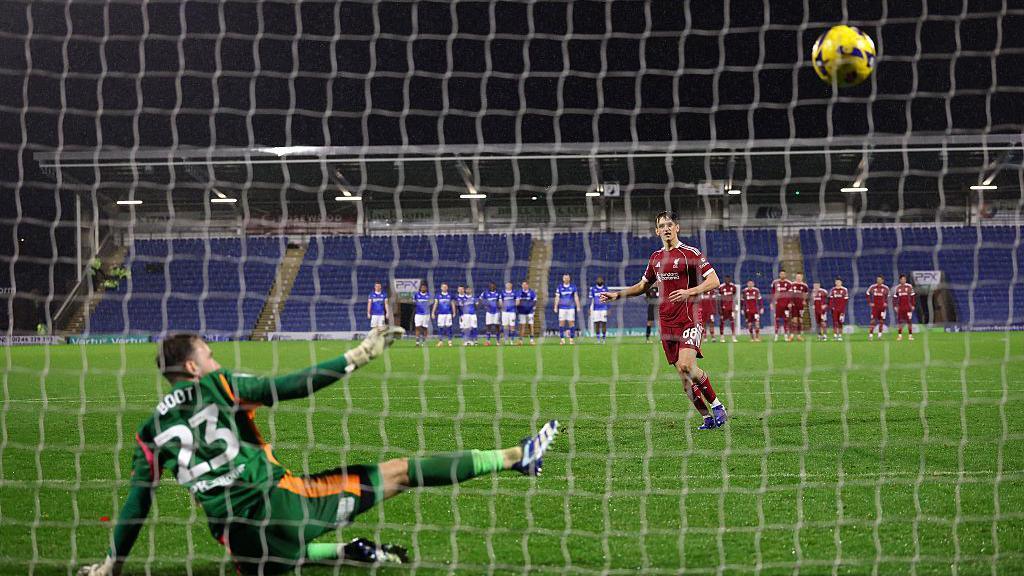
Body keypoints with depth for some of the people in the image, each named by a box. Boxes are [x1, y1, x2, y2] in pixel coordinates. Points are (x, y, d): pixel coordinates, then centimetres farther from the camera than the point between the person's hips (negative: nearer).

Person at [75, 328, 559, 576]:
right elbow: (291, 386, -5)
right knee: (398, 473, 3)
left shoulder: (150, 430, 11)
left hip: (238, 537, 3)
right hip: (279, 499, -3)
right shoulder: (216, 386, 1)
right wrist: (357, 356, -1)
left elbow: (135, 505, 11)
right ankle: (517, 457, 8)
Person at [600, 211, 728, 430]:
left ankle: (717, 405, -6)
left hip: (689, 319, -6)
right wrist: (617, 295, 19)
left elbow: (714, 281, -9)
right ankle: (708, 418, 9)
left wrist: (689, 292, -22)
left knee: (687, 365, -23)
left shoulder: (690, 253, -4)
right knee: (683, 374, 2)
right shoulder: (656, 257, 15)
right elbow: (643, 285, 29)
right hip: (667, 321, 6)